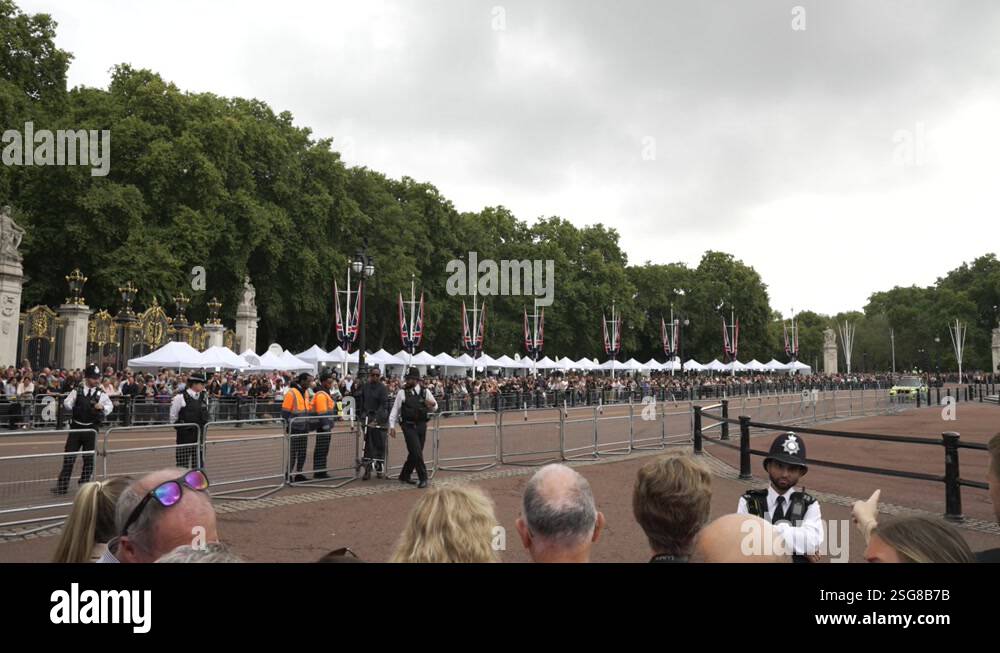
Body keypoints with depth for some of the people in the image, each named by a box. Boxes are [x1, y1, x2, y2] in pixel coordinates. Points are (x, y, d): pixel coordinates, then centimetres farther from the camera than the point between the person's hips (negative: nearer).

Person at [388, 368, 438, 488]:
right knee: (416, 452, -9)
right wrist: (392, 426, -5)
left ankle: (404, 475, 30)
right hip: (409, 426, -4)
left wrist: (432, 404, -12)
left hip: (422, 425, 4)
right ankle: (423, 478, 2)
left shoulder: (425, 392, 4)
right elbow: (395, 410, 0)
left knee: (415, 452, 12)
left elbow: (435, 407, 11)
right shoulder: (402, 392, -4)